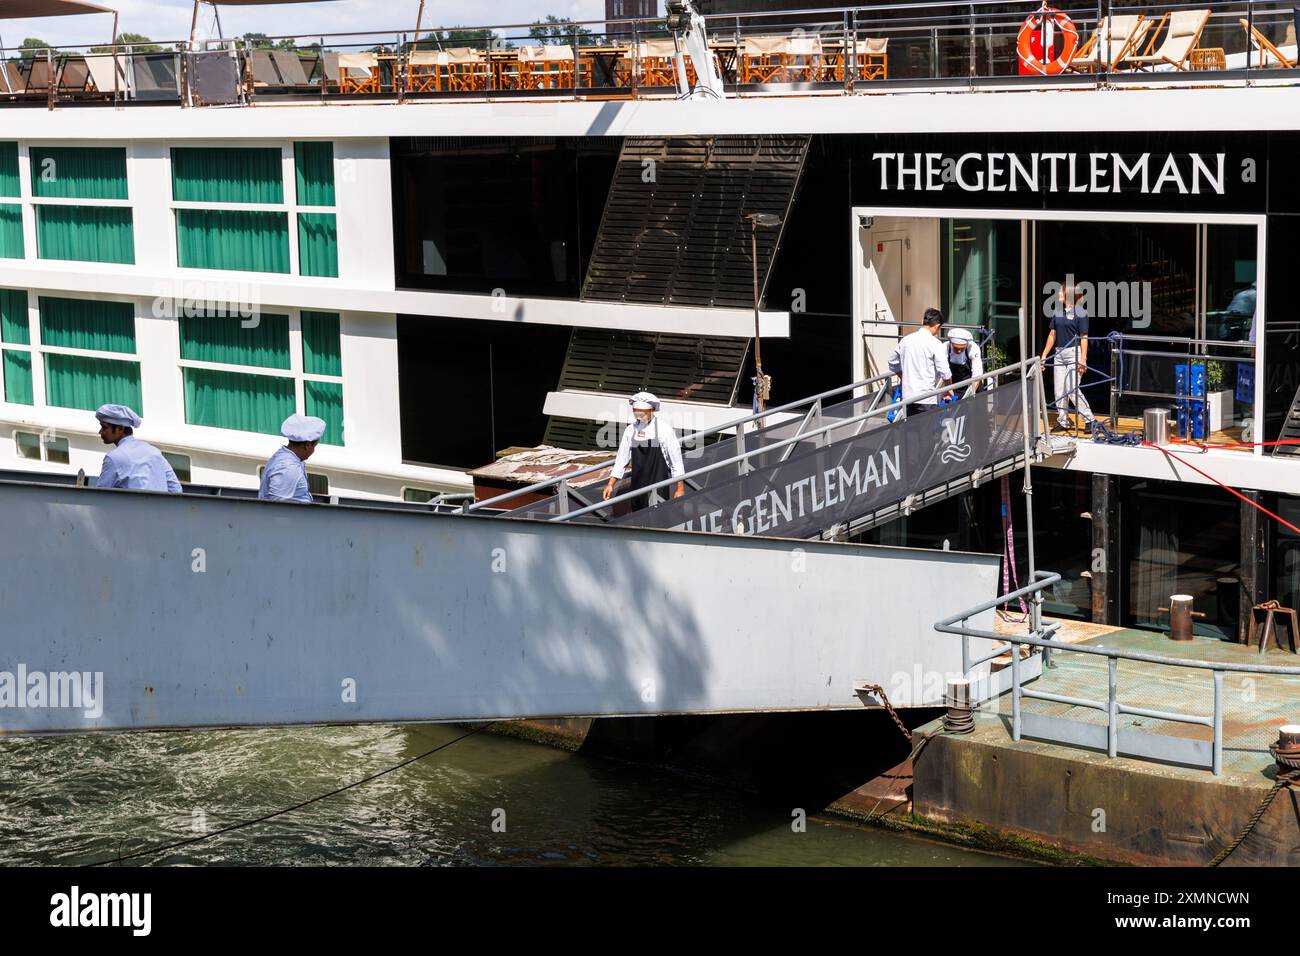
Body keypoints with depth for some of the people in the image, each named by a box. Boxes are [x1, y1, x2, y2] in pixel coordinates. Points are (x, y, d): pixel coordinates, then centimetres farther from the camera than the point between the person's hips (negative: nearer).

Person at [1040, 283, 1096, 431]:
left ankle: (1090, 420, -2)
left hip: (1074, 353, -7)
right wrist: (1044, 356, 15)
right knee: (1059, 390, 6)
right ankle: (1062, 421, 14)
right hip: (1059, 353, 7)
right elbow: (1052, 335, 17)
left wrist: (1083, 360, -16)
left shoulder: (1079, 313, -9)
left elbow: (1084, 338, -11)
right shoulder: (1057, 312, 12)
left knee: (1071, 389, -13)